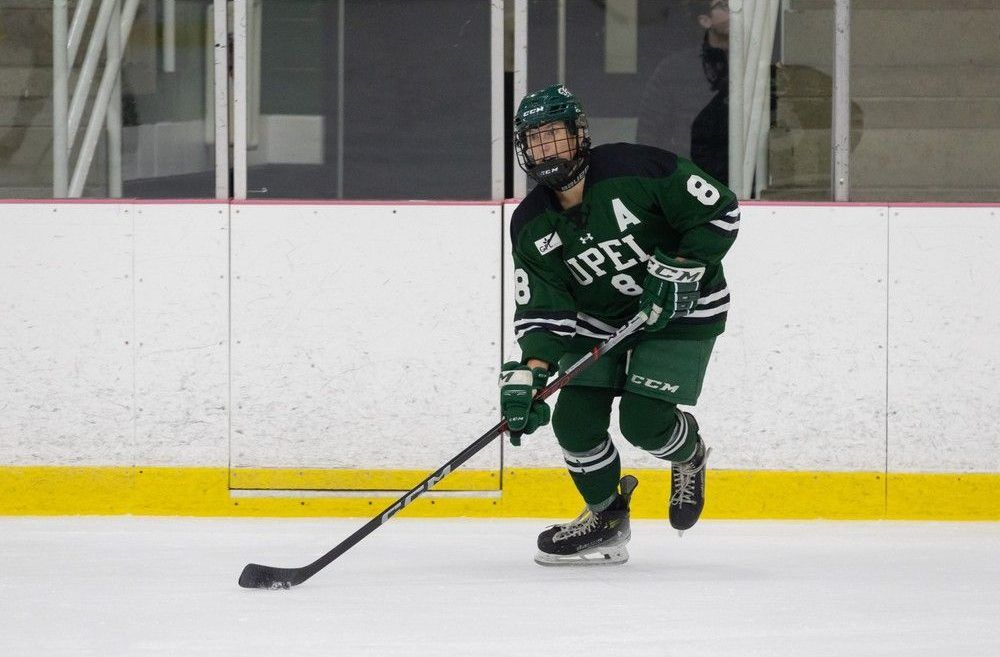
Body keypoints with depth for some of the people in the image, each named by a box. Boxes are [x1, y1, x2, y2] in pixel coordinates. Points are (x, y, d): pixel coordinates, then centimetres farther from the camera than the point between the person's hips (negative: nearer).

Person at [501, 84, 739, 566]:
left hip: (681, 310, -5)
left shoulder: (634, 169, -23)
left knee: (643, 421, -18)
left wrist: (677, 272, -22)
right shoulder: (531, 226, -7)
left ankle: (689, 455, 19)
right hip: (599, 321, 6)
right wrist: (529, 373, -26)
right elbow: (541, 310, -10)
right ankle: (606, 518, 18)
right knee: (574, 419, -6)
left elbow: (720, 212, -18)